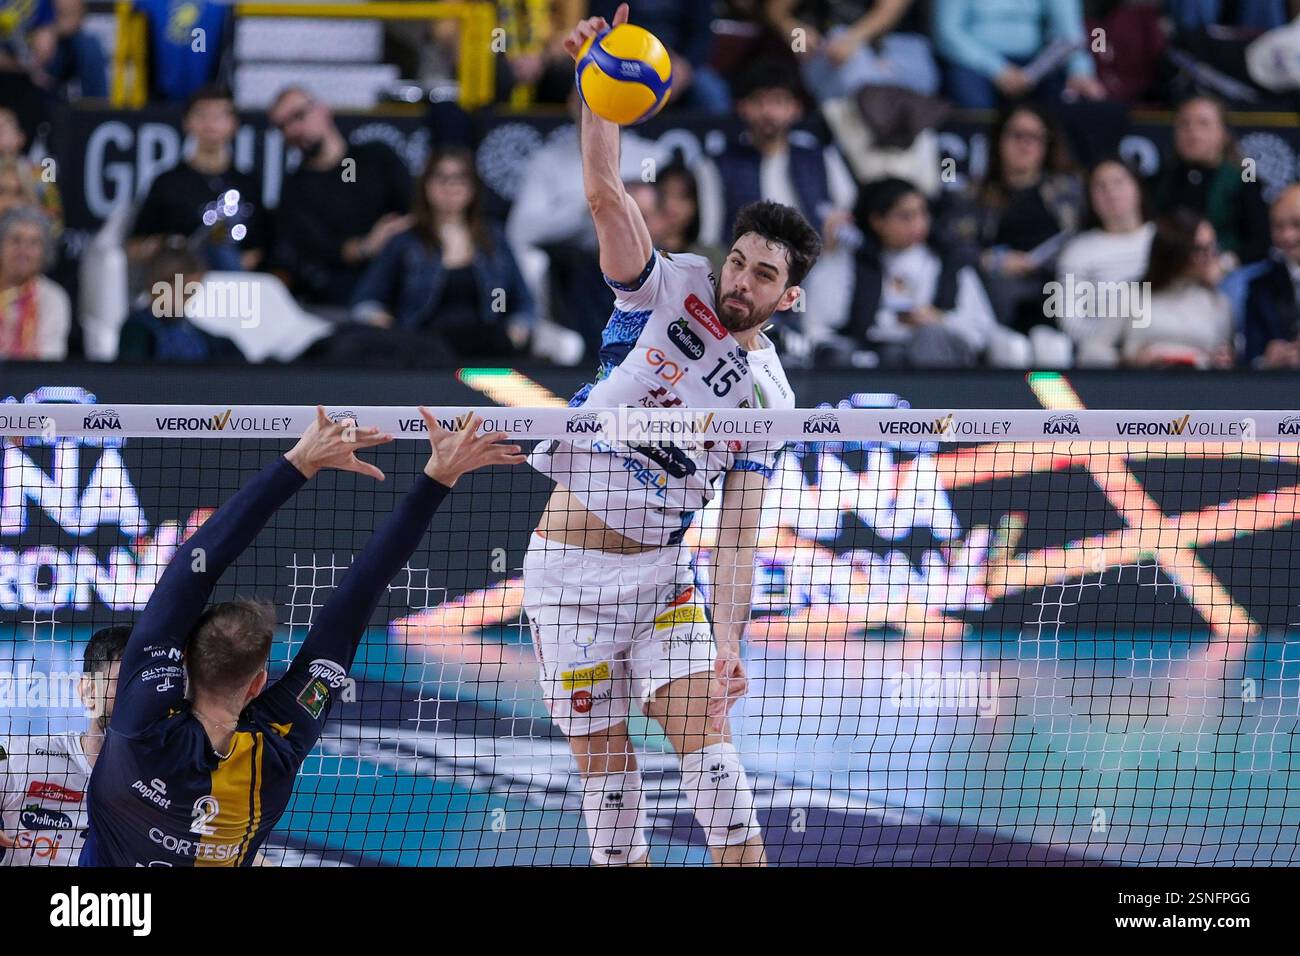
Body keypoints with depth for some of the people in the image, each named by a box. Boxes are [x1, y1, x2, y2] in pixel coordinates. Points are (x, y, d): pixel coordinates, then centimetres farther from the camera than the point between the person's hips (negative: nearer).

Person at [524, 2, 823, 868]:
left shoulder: (769, 397, 2)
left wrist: (728, 641, -15)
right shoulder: (669, 287, -3)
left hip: (661, 573, 2)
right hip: (570, 567, -2)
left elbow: (738, 532, -4)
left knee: (703, 735, -10)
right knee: (604, 762, 1)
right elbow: (605, 190, -16)